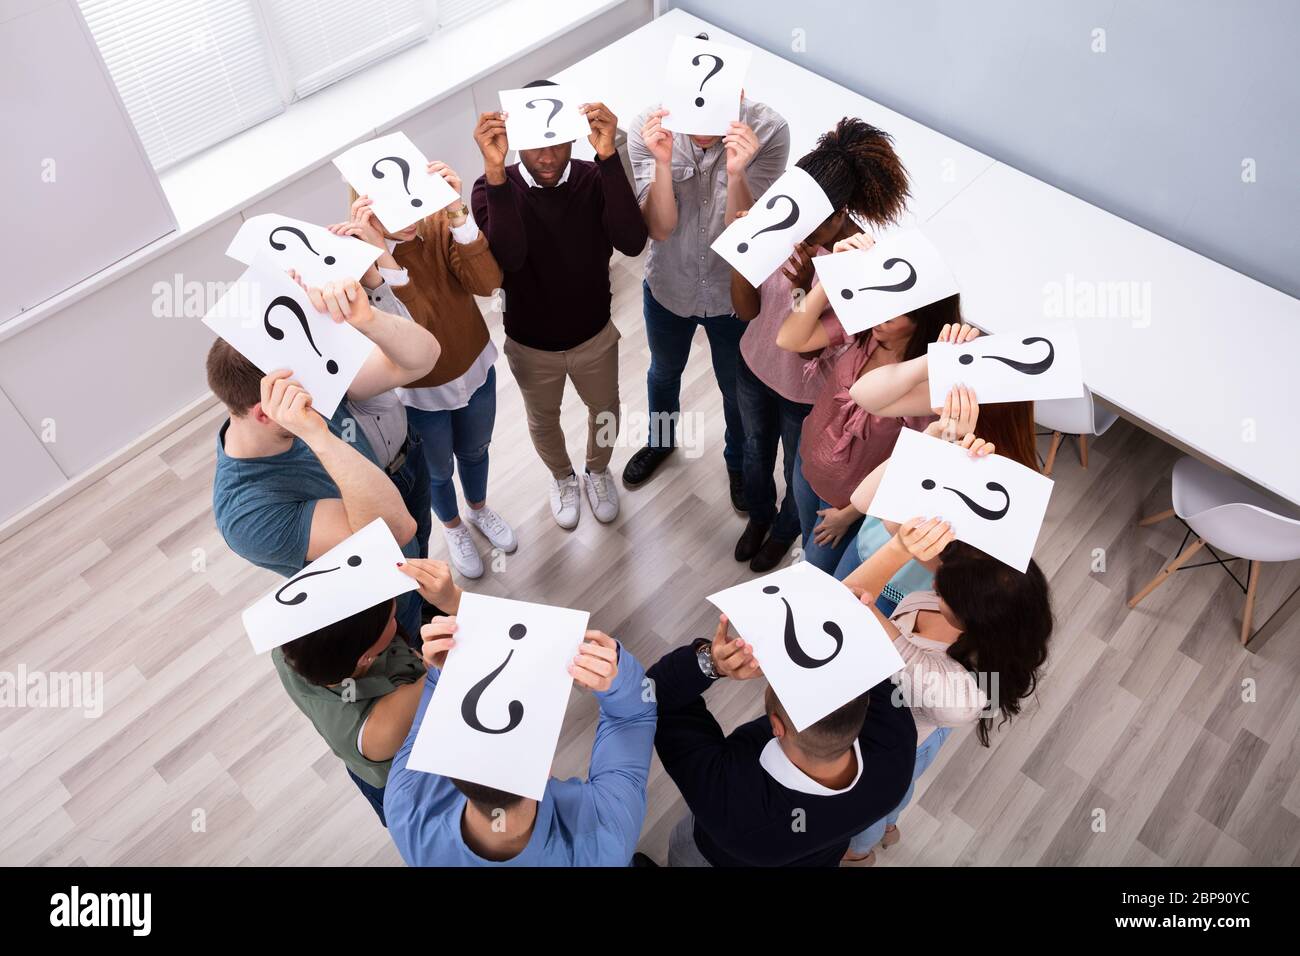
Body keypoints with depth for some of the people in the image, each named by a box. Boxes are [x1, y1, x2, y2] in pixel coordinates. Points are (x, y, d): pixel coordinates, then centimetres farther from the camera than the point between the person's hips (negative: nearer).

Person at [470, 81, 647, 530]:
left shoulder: (595, 180, -19)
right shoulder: (494, 188, -21)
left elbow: (632, 242, -37)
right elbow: (506, 259, -39)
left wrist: (608, 155, -47)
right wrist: (495, 171, -50)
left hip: (595, 336, 1)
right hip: (530, 345, 0)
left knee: (605, 413, 24)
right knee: (543, 422, 24)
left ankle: (597, 472, 57)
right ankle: (562, 477, 56)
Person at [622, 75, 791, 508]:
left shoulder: (768, 130, -27)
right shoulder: (649, 128, -23)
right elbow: (660, 228, -25)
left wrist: (736, 172, -44)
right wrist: (663, 161, -41)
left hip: (734, 292, -1)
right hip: (668, 286, 2)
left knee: (737, 389, 21)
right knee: (664, 372, 27)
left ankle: (738, 461, 52)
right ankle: (660, 440, 59)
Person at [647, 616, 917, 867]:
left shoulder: (725, 794, -49)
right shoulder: (895, 743, -40)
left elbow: (658, 694, -35)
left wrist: (709, 662, -54)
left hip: (720, 856, -3)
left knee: (684, 849, 31)